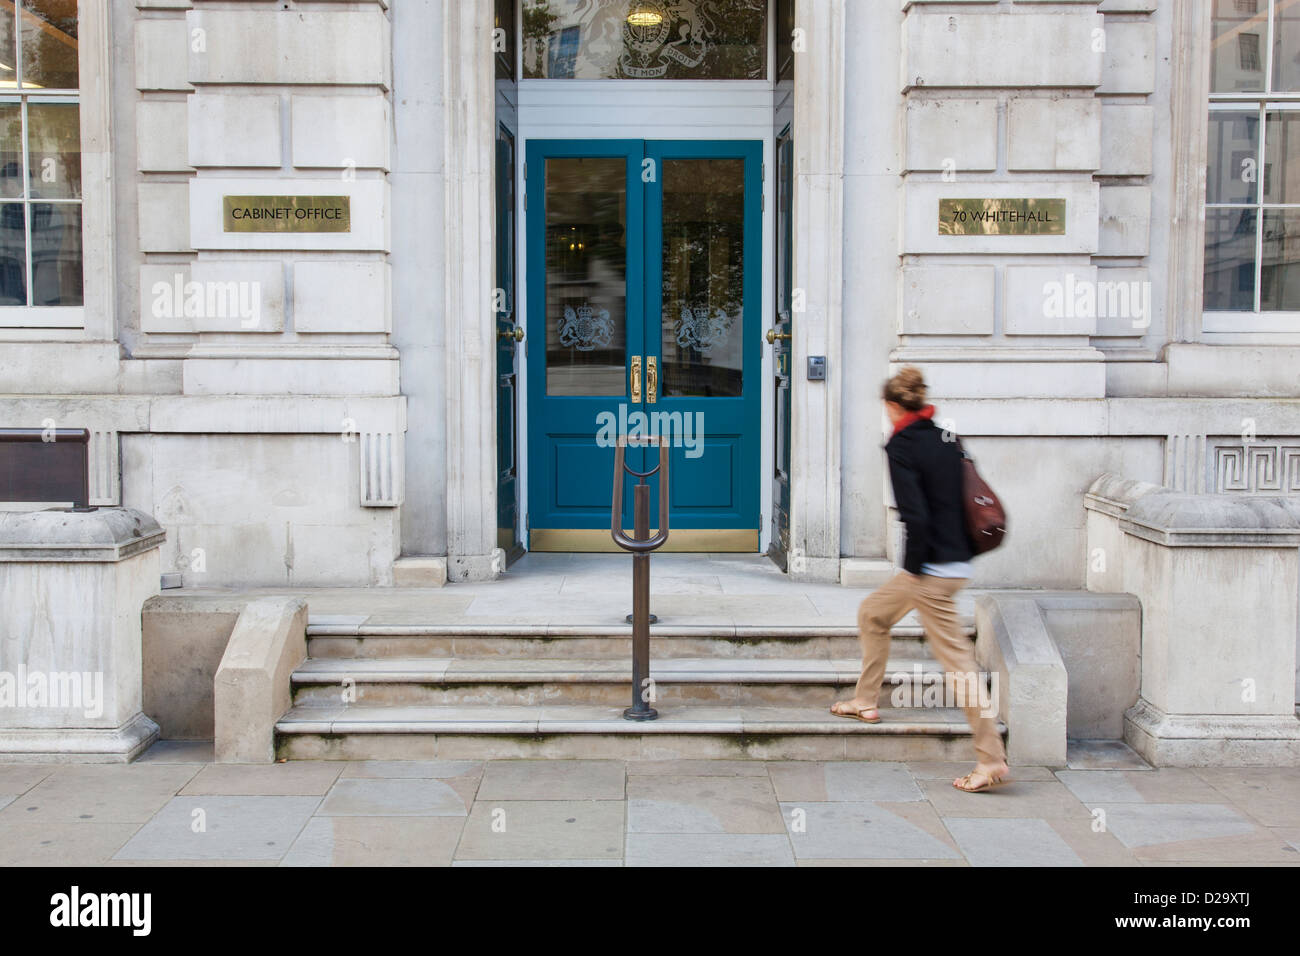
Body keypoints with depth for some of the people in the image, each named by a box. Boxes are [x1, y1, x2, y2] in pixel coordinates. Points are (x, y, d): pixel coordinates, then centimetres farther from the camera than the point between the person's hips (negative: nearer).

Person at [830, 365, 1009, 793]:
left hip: (931, 569, -9)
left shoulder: (902, 446, -13)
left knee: (958, 663, -2)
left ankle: (992, 760, 0)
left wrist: (913, 566, -9)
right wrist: (963, 552, 18)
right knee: (872, 613, 23)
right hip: (957, 562, 9)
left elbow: (915, 516, -22)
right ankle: (865, 702, 34)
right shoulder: (946, 439, 10)